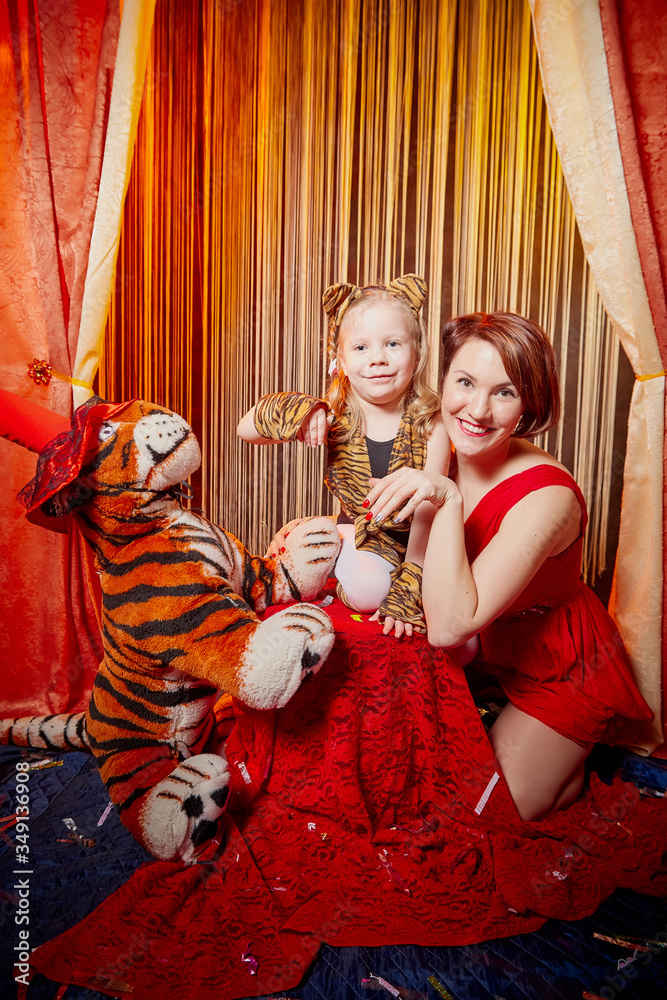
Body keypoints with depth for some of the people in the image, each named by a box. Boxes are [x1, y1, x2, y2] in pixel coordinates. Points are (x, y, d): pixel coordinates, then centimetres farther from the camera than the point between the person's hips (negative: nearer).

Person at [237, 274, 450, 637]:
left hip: (414, 544, 0)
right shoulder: (335, 418, -8)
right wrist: (295, 412, -27)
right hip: (359, 536, 1)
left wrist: (407, 593, -25)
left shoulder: (430, 426, -15)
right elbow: (246, 430, -6)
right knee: (366, 588, -30)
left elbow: (426, 512, -19)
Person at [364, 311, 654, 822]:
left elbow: (449, 627, -39)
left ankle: (572, 769, 26)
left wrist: (449, 501, -44)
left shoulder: (548, 496, -33)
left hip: (563, 676, -5)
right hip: (493, 655, 6)